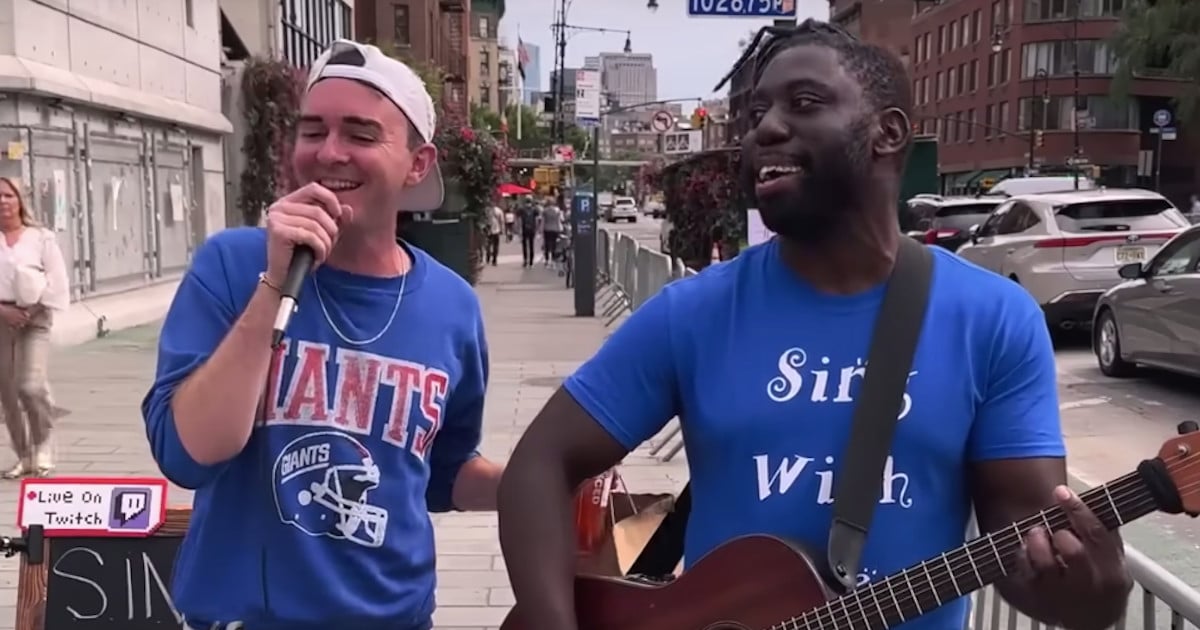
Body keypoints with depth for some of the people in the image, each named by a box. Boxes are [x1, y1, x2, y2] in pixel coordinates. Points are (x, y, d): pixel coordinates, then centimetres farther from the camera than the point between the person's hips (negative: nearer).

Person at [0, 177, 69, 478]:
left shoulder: (41, 236, 1)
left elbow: (56, 280, -3)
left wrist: (32, 311, -11)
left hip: (33, 318, -3)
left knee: (32, 386, -17)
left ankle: (42, 446, 7)